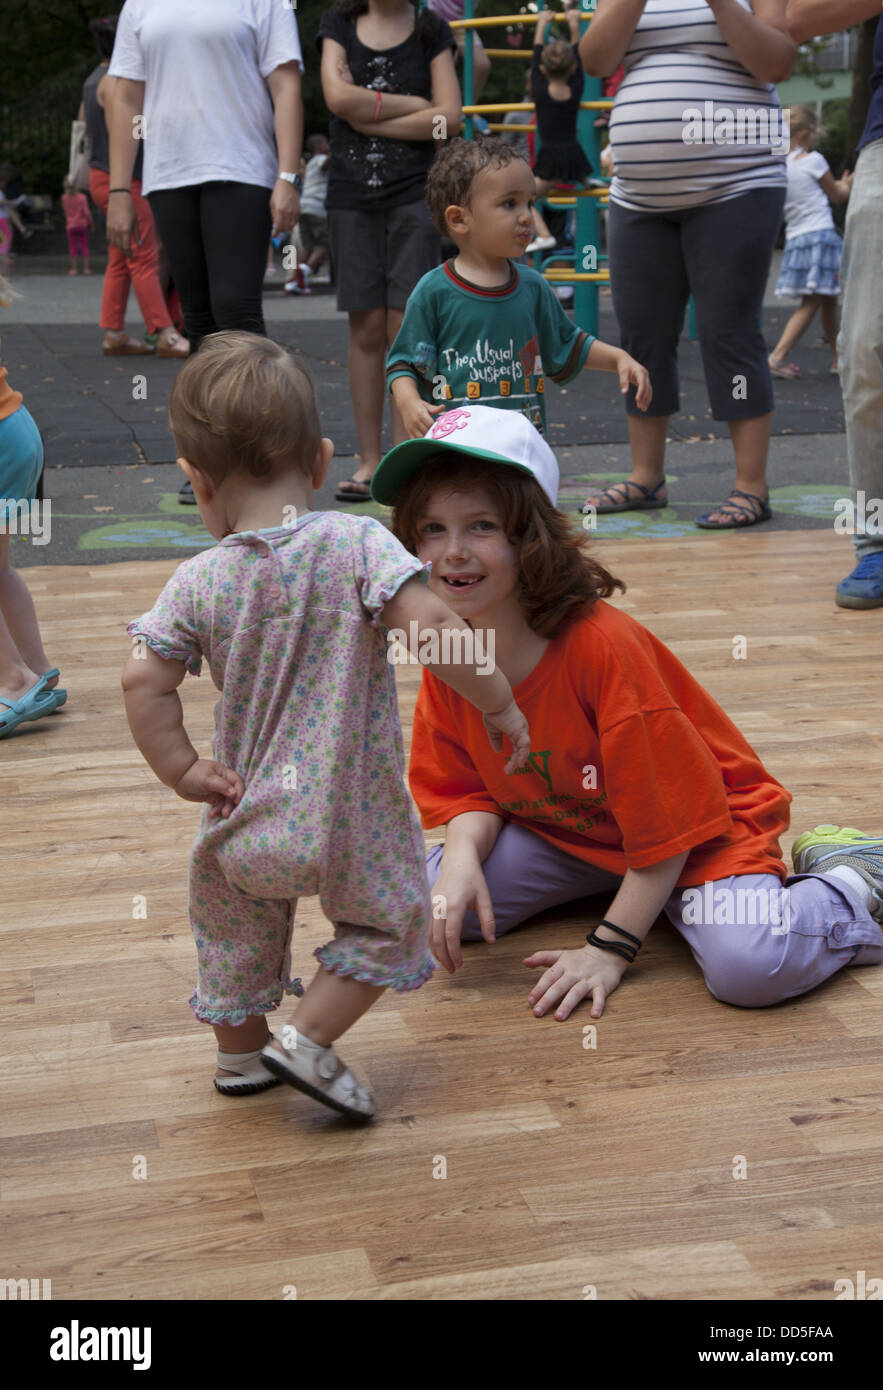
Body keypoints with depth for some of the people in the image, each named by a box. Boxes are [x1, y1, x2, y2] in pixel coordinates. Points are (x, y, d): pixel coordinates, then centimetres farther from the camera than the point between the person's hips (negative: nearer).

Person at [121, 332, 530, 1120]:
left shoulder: (196, 582, -7)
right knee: (388, 924, 22)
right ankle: (308, 1044, 13)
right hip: (353, 817, -3)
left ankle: (240, 1054, 43)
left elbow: (144, 680, -14)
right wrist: (499, 703, -12)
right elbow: (433, 628, -24)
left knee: (235, 930, 28)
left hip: (246, 817, 3)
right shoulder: (357, 544, -14)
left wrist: (181, 769, -3)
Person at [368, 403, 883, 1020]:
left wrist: (610, 950, -21)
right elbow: (469, 789, 1)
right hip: (564, 831, 7)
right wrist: (462, 858, -22)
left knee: (750, 967, -33)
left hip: (699, 836, -6)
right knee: (424, 906, -12)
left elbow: (668, 819, -23)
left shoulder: (605, 646, -29)